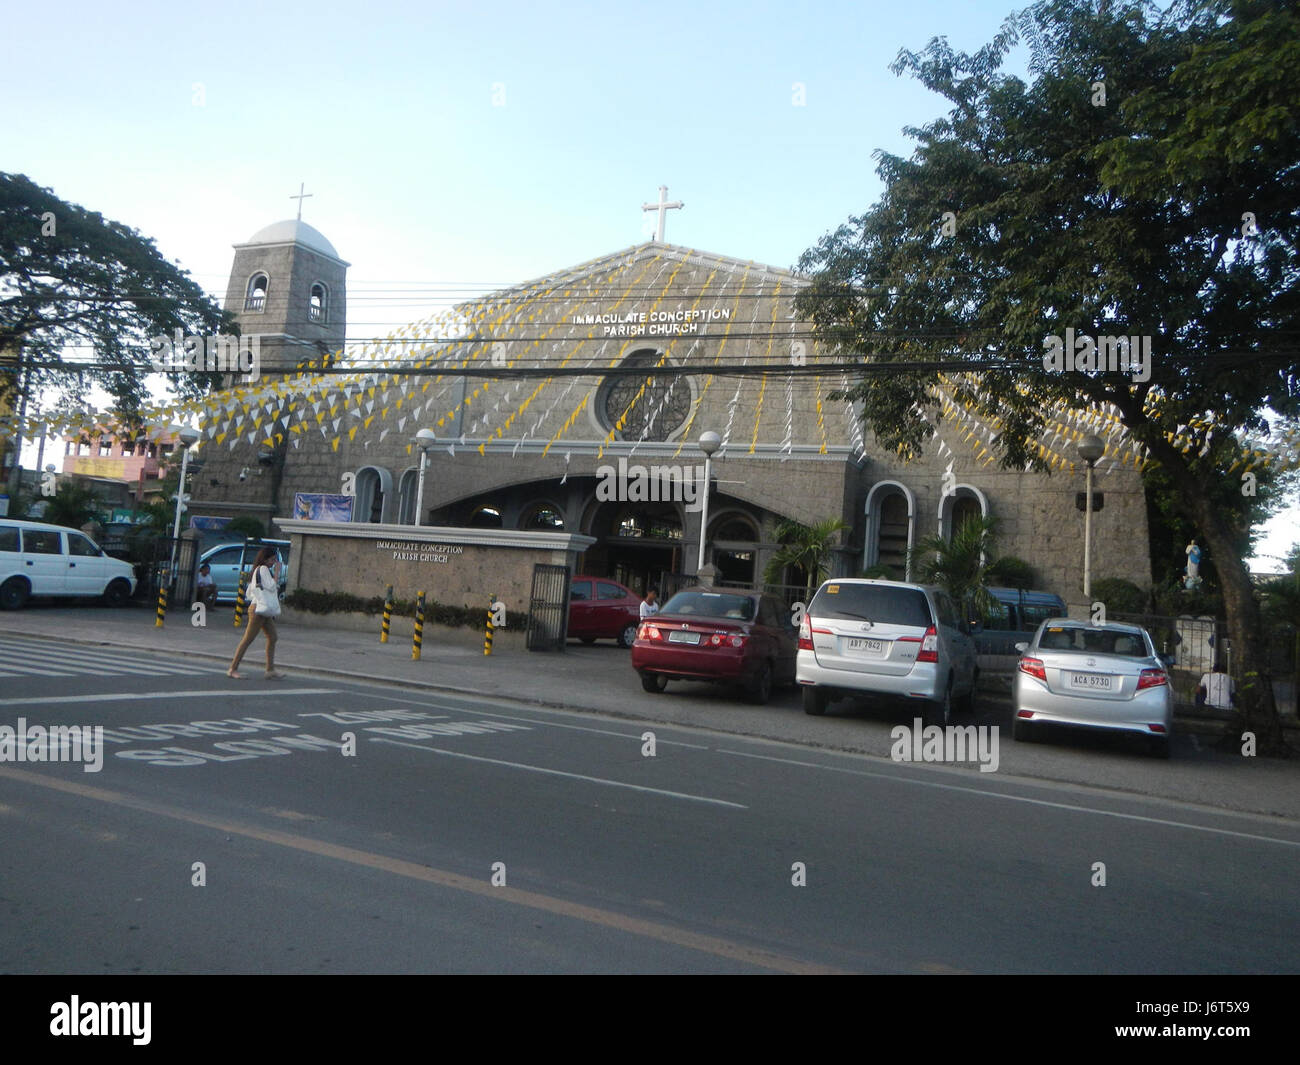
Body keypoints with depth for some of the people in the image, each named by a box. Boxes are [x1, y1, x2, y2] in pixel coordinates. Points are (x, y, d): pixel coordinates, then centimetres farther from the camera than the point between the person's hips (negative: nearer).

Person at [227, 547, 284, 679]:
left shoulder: (259, 570, 20)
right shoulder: (263, 569, -8)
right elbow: (272, 587, -16)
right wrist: (277, 571, -9)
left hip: (264, 610, 10)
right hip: (258, 609, -10)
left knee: (272, 638, 5)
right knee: (247, 640, -7)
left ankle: (270, 670, 4)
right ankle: (233, 668, -3)